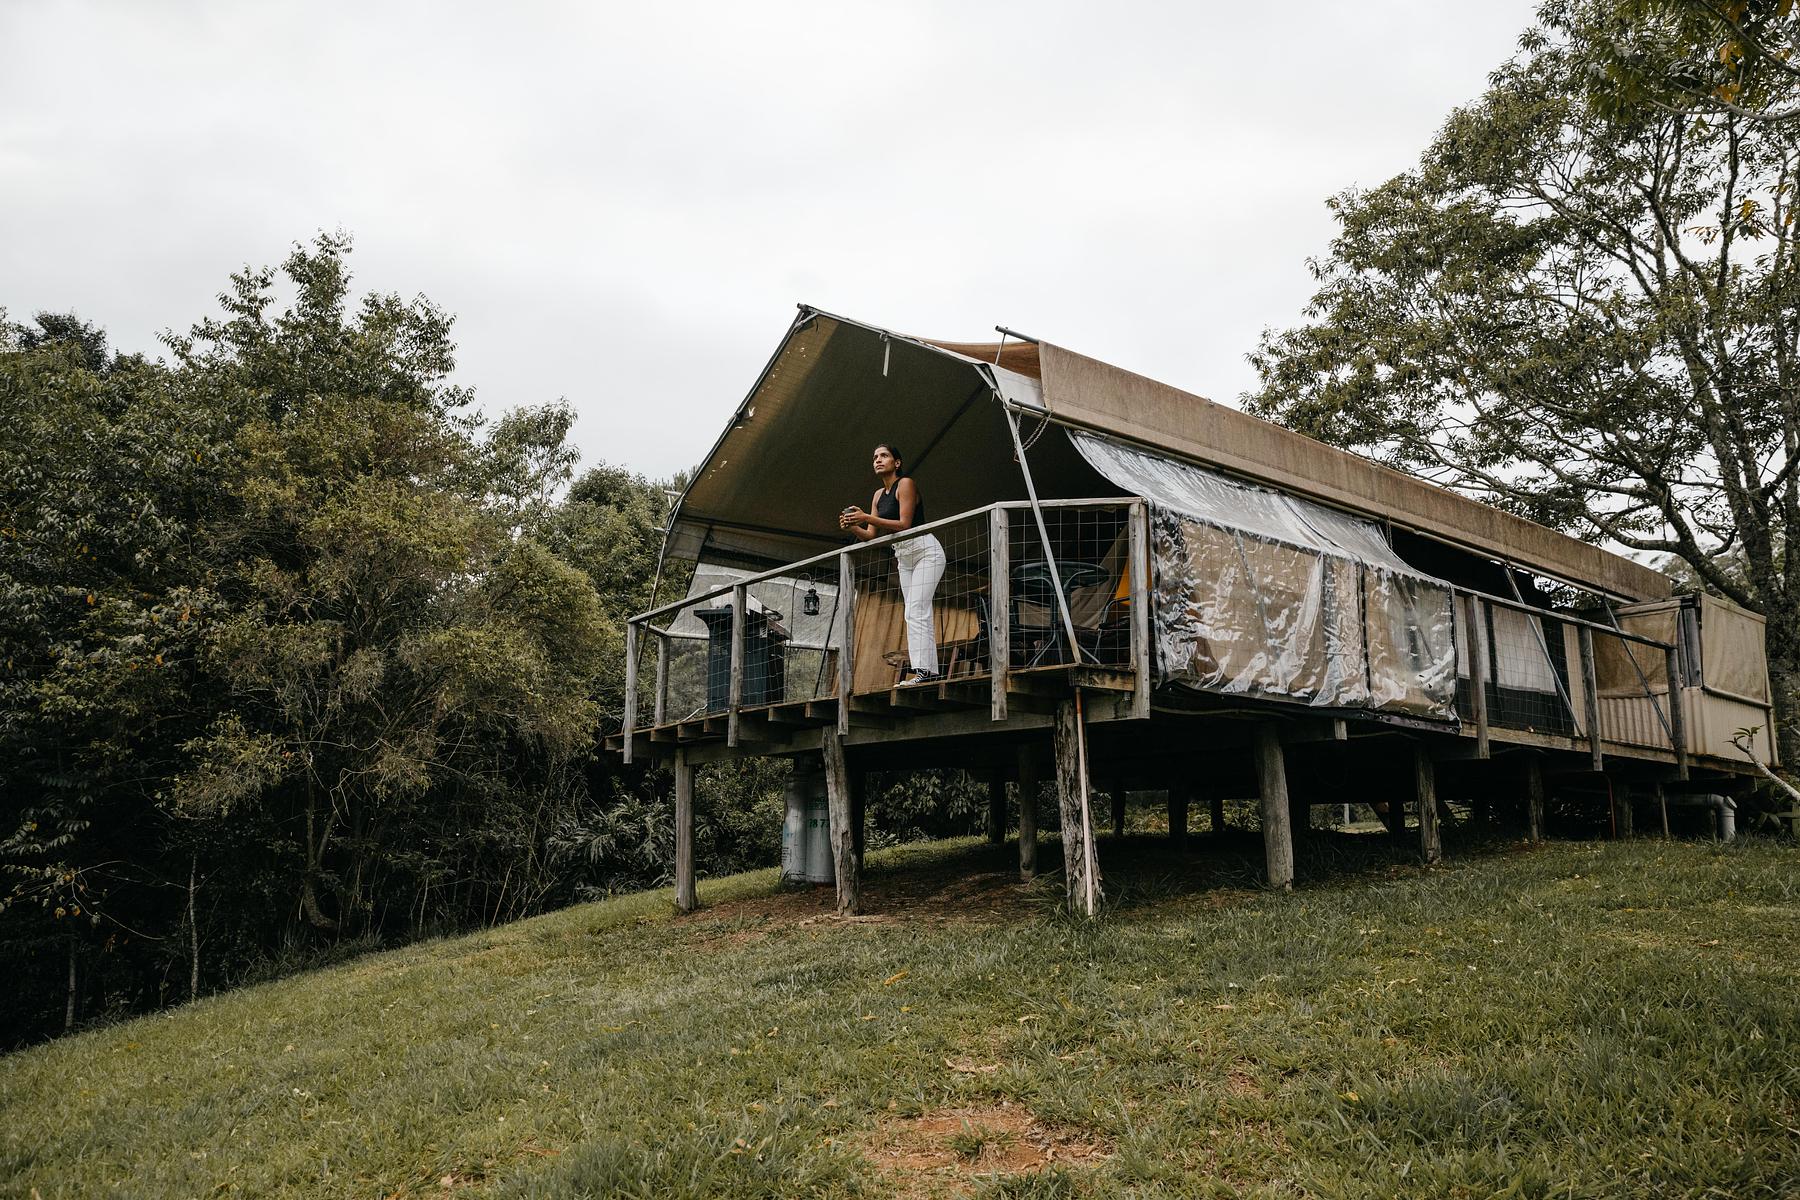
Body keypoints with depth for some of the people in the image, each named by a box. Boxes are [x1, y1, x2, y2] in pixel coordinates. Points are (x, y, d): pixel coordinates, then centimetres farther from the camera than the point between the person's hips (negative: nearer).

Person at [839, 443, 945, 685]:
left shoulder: (906, 484, -11)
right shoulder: (879, 495, 12)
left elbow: (904, 524, -20)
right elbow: (872, 535, 10)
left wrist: (867, 518, -24)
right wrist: (852, 527, -10)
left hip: (925, 551, -9)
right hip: (904, 557, 9)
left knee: (915, 612, -19)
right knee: (919, 616, 3)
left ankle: (922, 670, -23)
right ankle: (931, 672, 1)